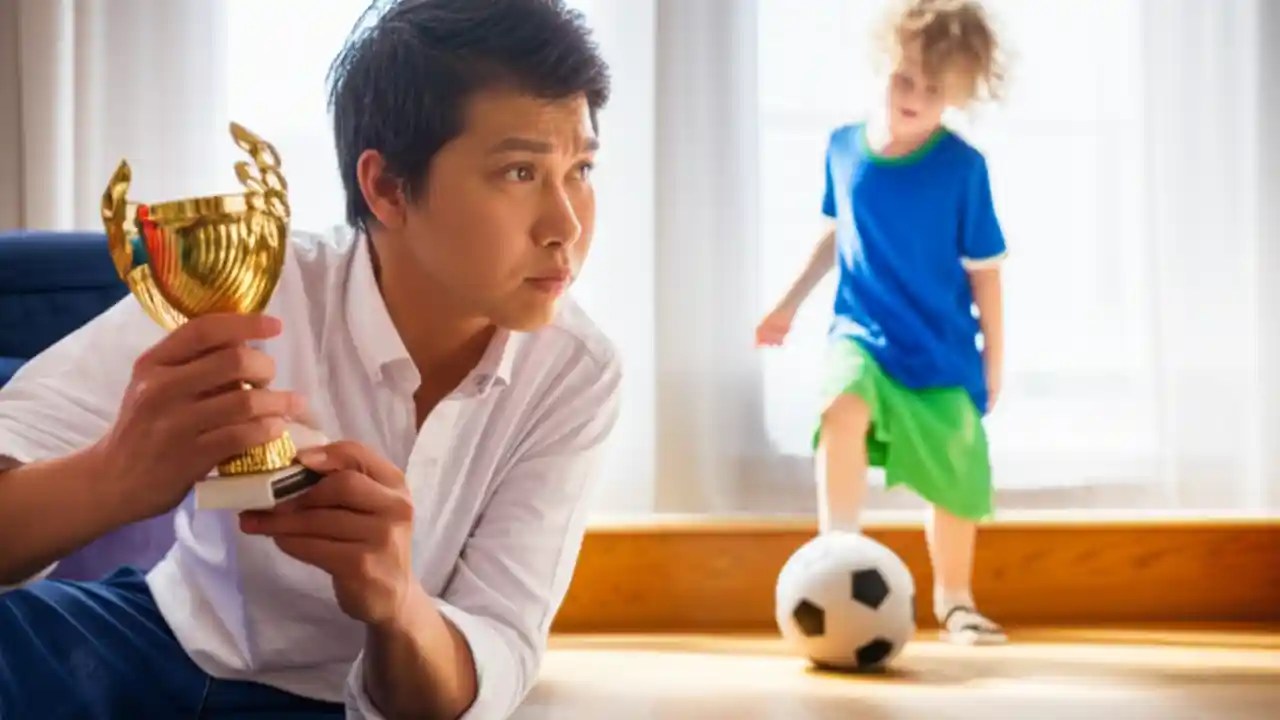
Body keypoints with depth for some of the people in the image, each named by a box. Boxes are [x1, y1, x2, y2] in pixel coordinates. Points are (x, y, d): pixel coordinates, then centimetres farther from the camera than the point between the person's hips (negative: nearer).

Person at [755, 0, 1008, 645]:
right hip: (860, 333, 1)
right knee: (843, 409, -32)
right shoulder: (843, 146, -4)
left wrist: (994, 357, 0)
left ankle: (953, 600, 34)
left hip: (942, 352, -1)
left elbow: (984, 269, -5)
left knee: (956, 482, 8)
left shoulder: (963, 166, -13)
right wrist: (791, 302, 18)